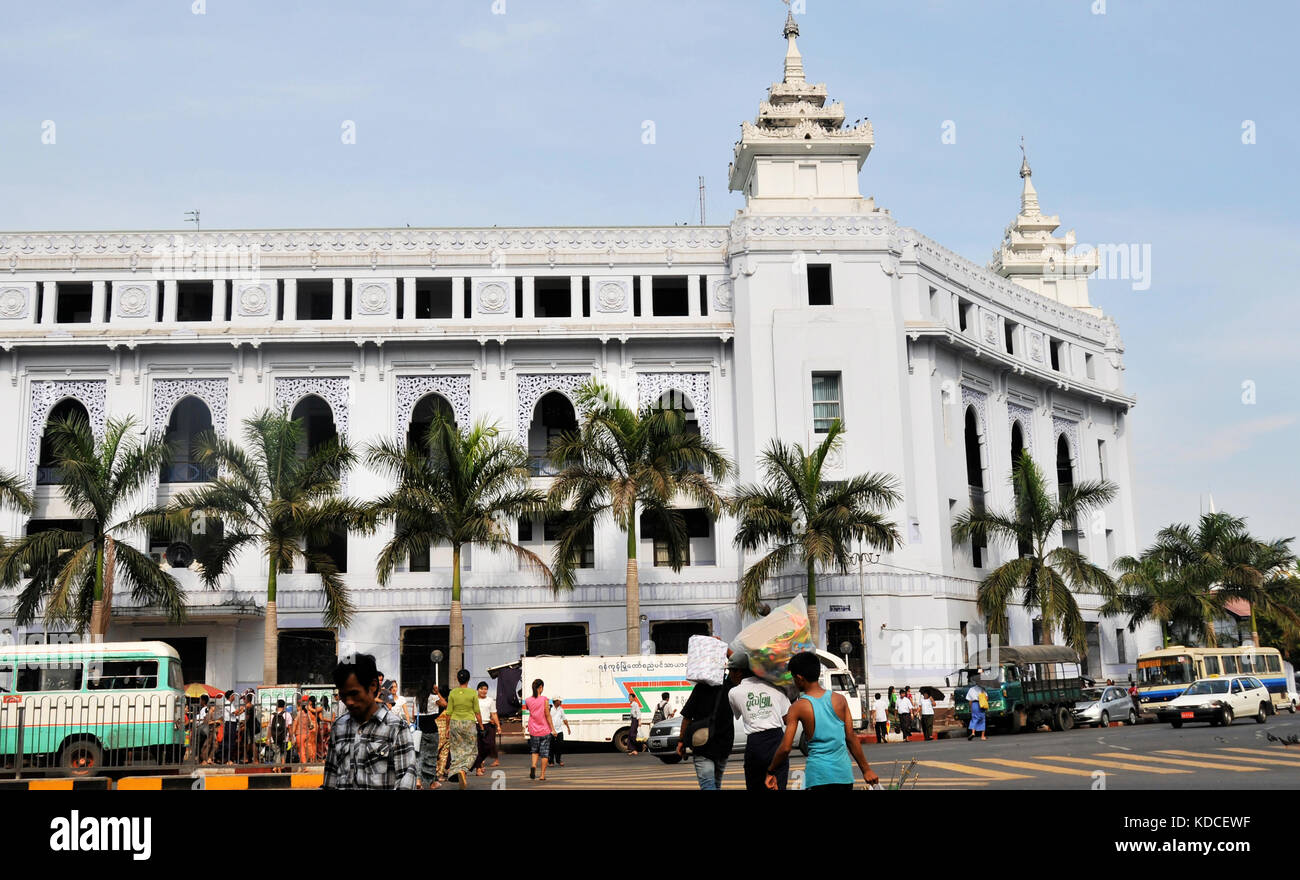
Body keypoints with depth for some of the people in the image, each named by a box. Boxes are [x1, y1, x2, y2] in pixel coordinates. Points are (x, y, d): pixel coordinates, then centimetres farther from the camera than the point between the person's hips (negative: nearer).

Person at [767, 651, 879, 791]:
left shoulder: (798, 707, -7)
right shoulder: (839, 700, 2)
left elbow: (785, 748, -10)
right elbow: (851, 738, 4)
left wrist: (771, 771, 4)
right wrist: (866, 769, 11)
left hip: (818, 776, -3)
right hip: (843, 773, 3)